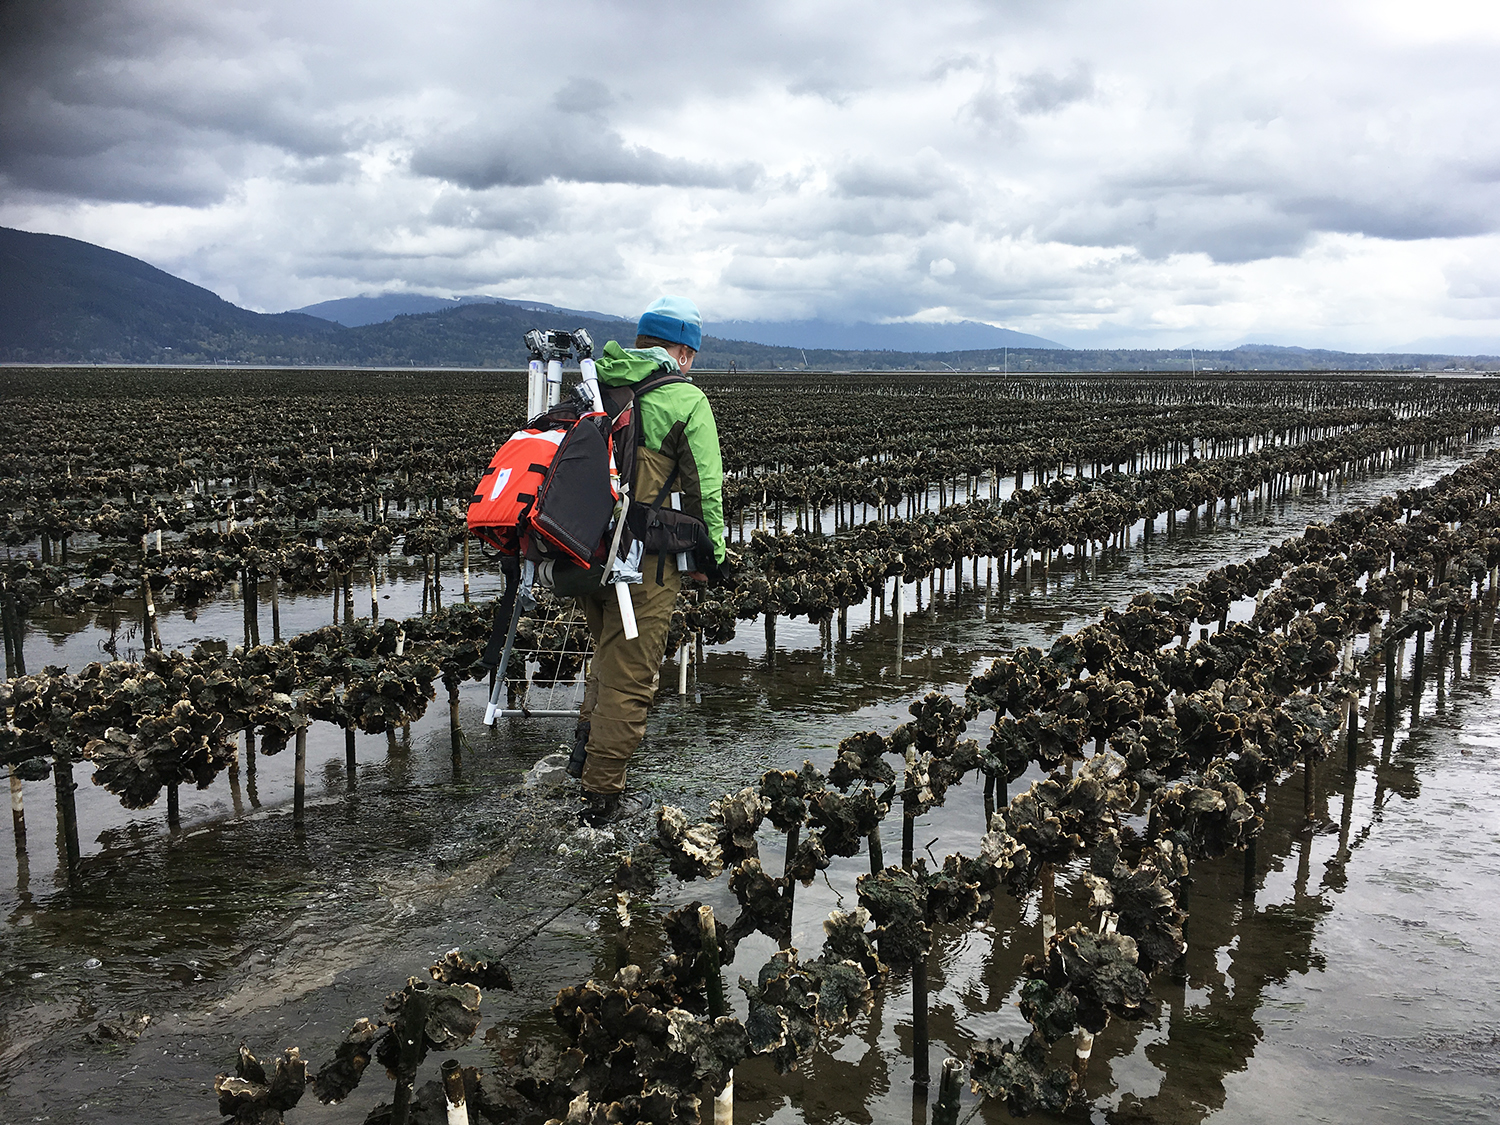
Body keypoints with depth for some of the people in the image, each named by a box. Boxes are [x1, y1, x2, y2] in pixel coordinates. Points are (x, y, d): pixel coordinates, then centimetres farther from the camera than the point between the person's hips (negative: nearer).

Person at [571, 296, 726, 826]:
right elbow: (706, 485, -10)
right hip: (646, 558, -7)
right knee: (630, 673, 2)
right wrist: (712, 552, 2)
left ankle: (586, 746, 28)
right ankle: (601, 797, 8)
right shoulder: (685, 400, -8)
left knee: (608, 652, 29)